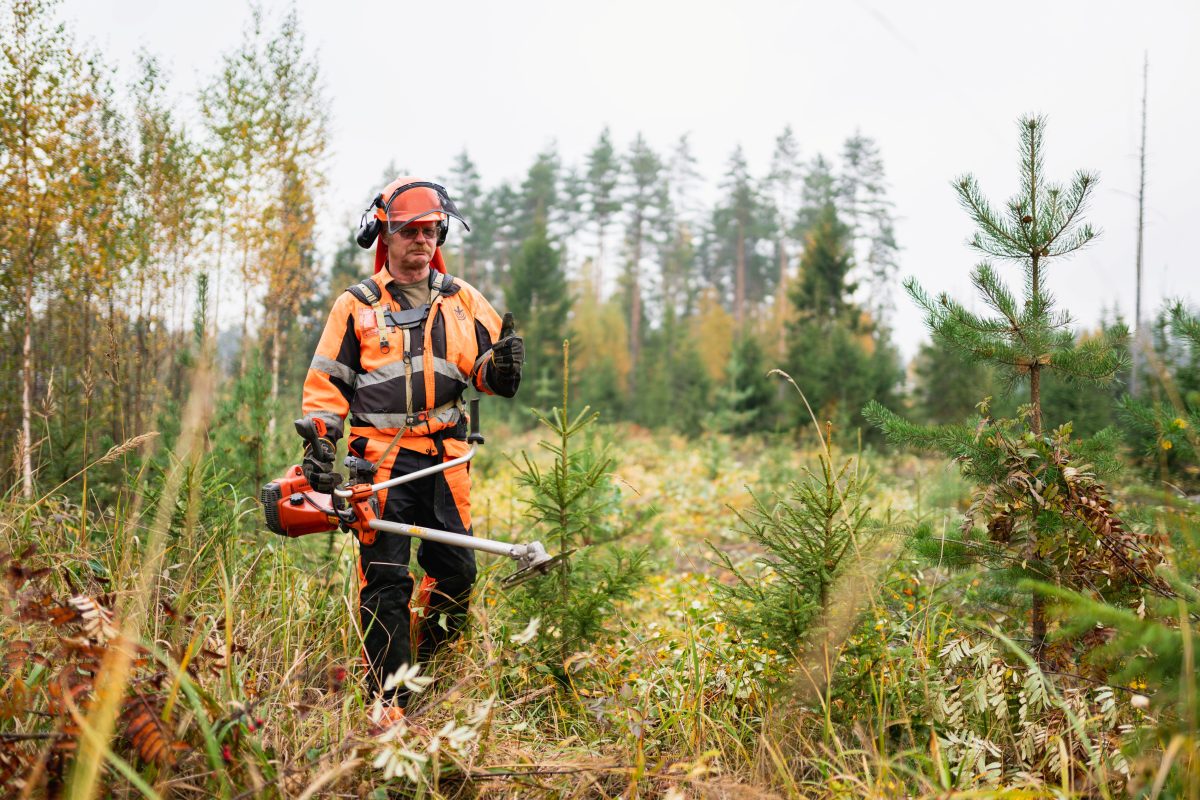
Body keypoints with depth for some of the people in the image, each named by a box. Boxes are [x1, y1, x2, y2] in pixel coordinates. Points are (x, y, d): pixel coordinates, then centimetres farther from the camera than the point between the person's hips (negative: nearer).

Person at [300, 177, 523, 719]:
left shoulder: (462, 301, 13)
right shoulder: (357, 305, 7)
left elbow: (486, 372, 14)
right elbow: (327, 383, 8)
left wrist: (502, 364, -10)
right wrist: (318, 447, -4)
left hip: (445, 457, 3)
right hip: (382, 456, -3)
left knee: (455, 572, 3)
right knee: (385, 578, -7)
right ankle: (388, 699, -4)